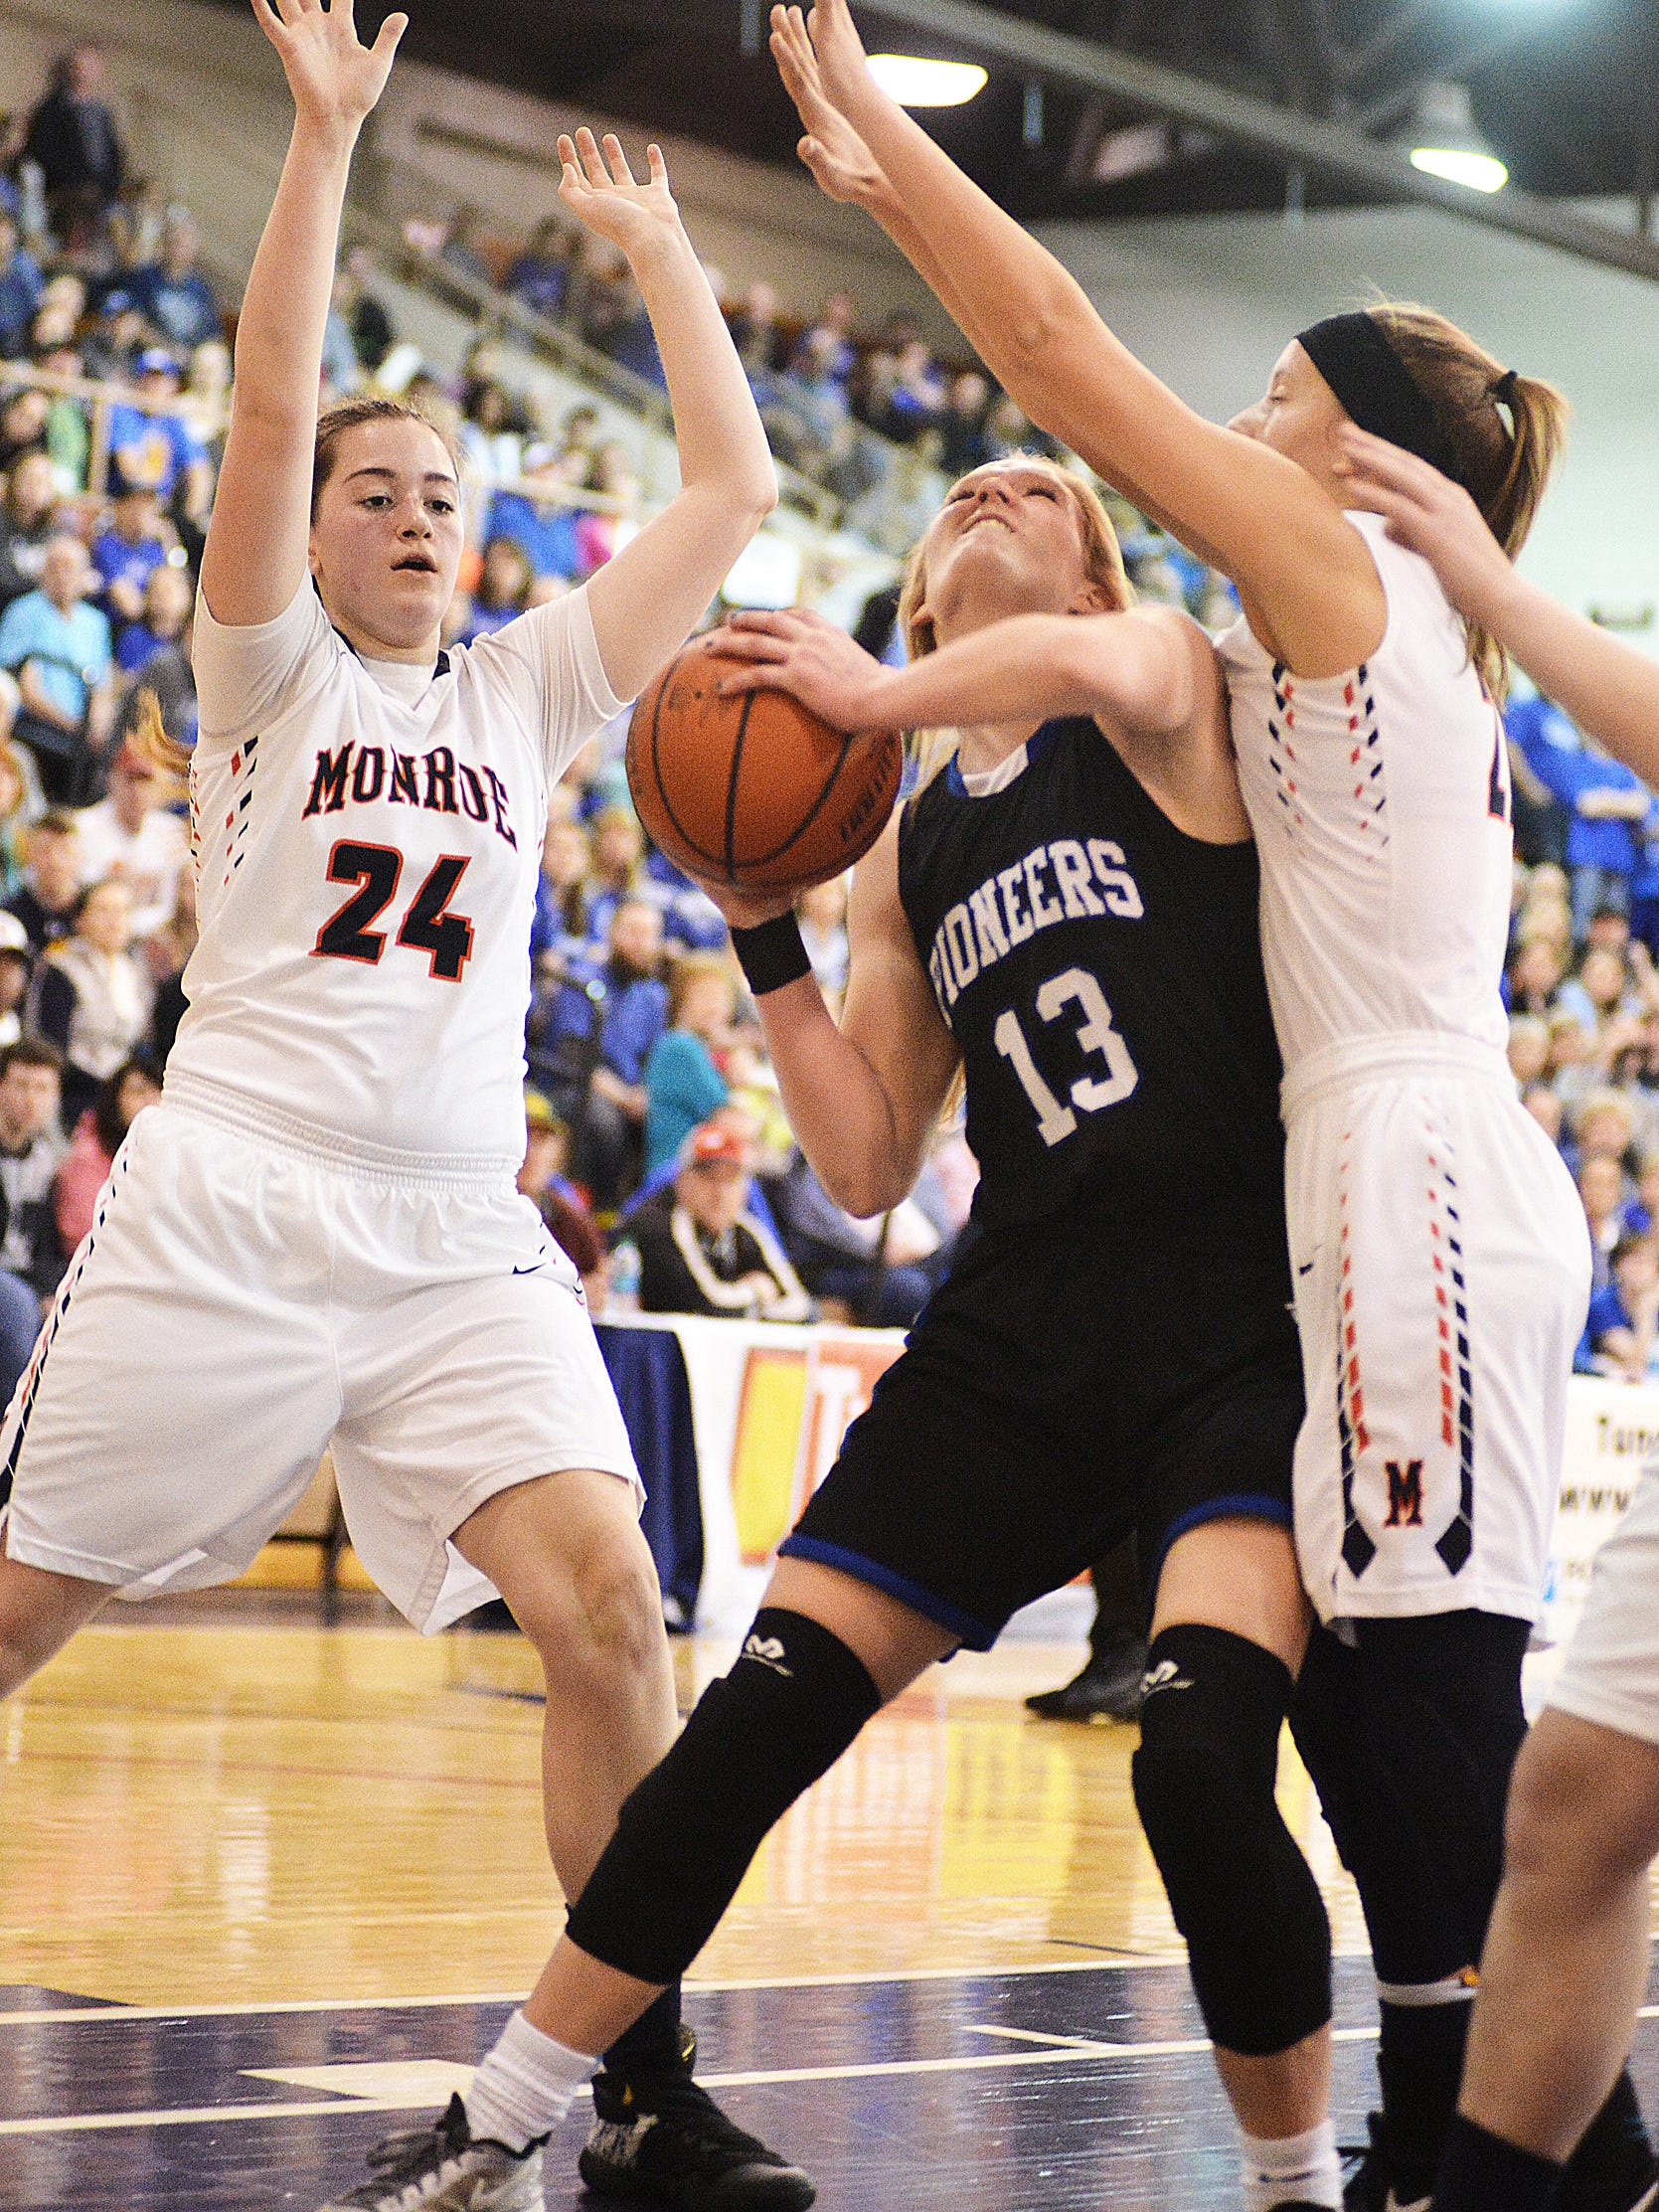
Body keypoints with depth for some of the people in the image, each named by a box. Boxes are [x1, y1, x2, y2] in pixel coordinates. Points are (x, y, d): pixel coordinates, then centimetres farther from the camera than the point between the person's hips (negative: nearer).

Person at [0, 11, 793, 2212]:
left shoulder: (528, 691, 18)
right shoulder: (272, 670, 7)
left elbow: (732, 492, 16)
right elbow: (268, 404, -7)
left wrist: (658, 251, 19)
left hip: (463, 1241, 3)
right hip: (237, 1206, -3)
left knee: (607, 1598, -16)